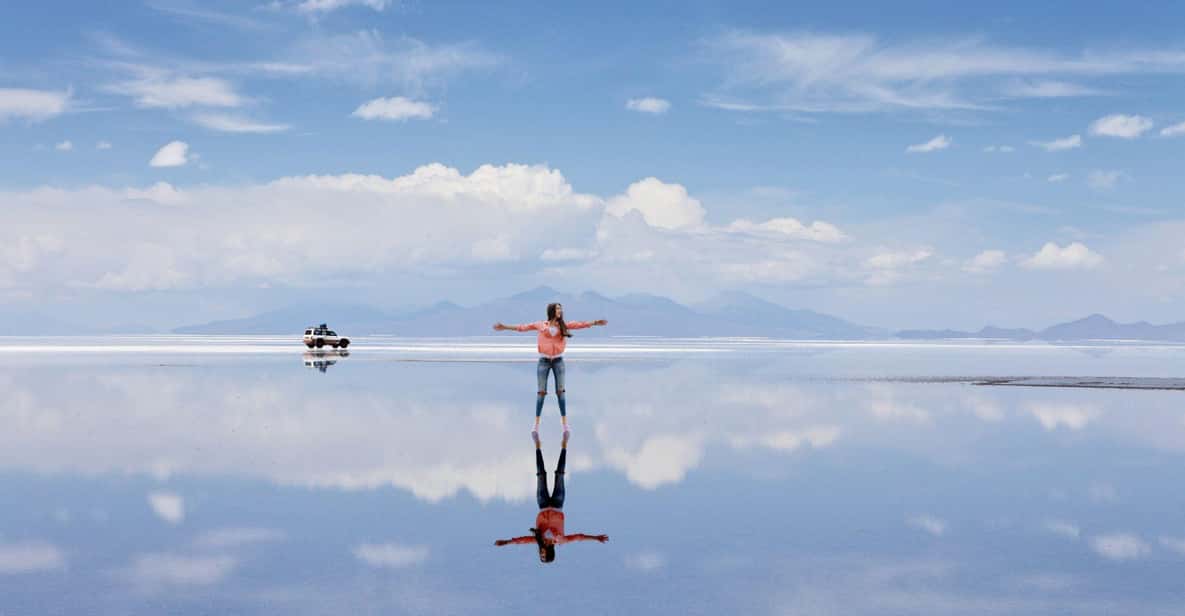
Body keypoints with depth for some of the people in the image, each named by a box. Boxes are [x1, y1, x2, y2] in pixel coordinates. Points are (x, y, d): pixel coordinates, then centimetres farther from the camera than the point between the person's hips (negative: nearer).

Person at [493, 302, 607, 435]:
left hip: (558, 361, 1)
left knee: (560, 391, -1)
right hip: (544, 361, -1)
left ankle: (565, 424, 0)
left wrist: (594, 323, -13)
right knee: (542, 392, -1)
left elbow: (579, 324, -2)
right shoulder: (540, 325, 5)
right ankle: (536, 424, 2)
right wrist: (505, 327, 3)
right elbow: (523, 327, 5)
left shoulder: (563, 325, 7)